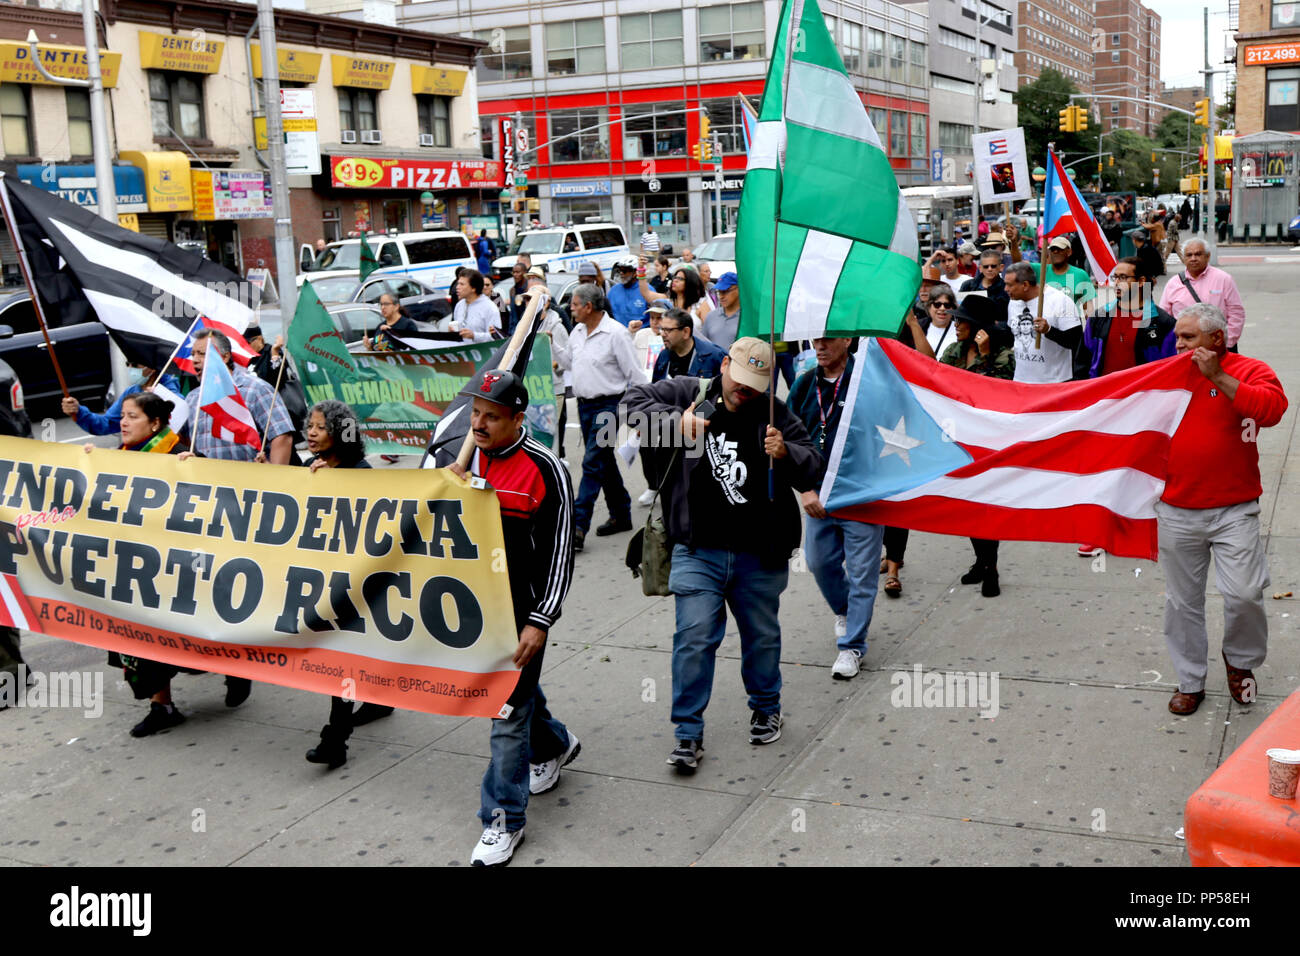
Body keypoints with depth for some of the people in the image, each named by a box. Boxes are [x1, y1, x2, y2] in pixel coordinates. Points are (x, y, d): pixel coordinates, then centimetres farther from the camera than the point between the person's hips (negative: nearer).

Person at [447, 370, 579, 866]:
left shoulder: (545, 469, -15)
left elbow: (560, 551, -15)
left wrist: (539, 622, -18)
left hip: (522, 606, -6)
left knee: (509, 709, -4)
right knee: (513, 686, 23)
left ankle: (503, 820, 7)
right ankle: (553, 744, 51)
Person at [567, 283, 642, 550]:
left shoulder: (616, 333, -14)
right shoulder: (577, 332, 8)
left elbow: (635, 376, -11)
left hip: (608, 405, -8)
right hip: (584, 404, 8)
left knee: (593, 463, -11)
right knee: (605, 463, 15)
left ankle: (578, 526, -13)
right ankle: (621, 516, 27)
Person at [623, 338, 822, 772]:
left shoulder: (776, 415, -2)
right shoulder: (689, 394, -2)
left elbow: (813, 469, -3)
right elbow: (634, 402, -1)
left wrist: (786, 454, -25)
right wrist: (676, 420, -17)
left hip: (759, 556, 2)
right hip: (699, 552, -1)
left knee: (762, 636, 18)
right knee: (694, 638, -4)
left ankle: (766, 708, 42)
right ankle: (688, 732, 9)